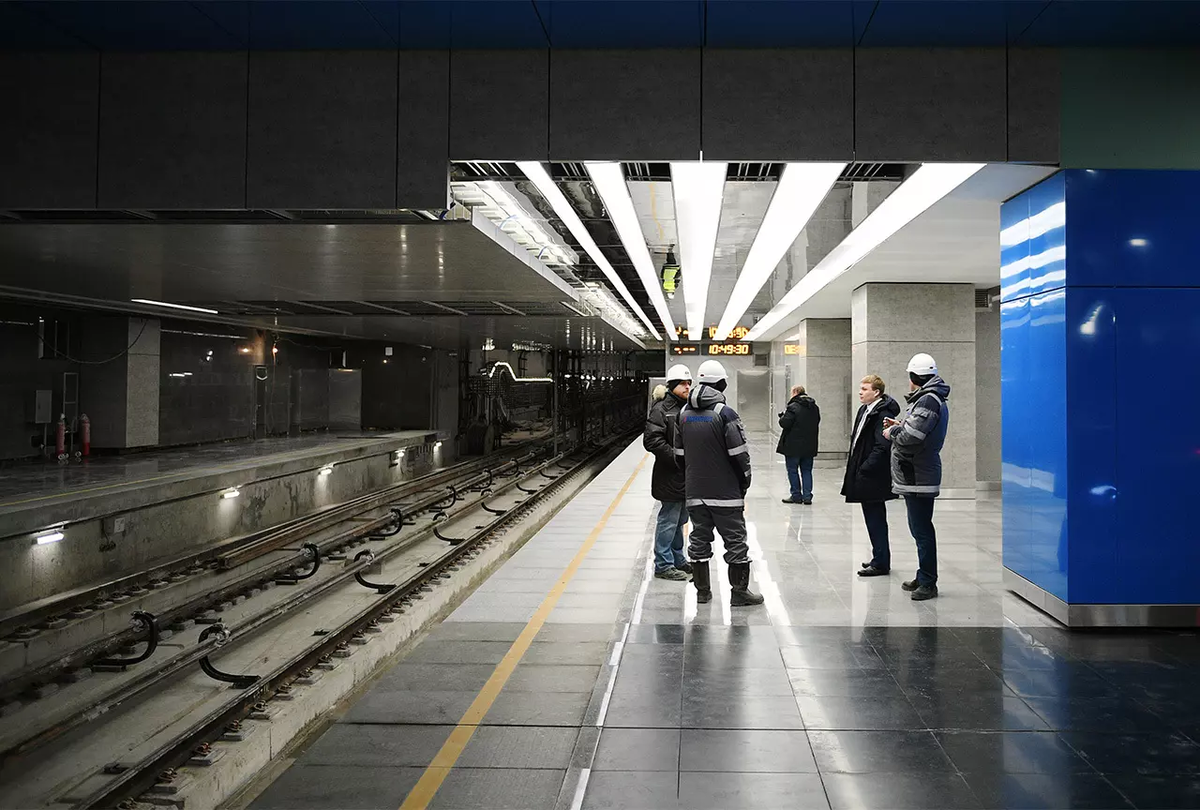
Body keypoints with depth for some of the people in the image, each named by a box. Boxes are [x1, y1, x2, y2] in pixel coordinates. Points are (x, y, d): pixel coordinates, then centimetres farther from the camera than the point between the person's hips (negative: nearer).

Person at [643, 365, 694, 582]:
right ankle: (663, 565, 7)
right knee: (669, 520, -2)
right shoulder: (661, 409, -13)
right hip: (670, 476, -9)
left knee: (680, 519, 18)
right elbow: (652, 441, -21)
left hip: (687, 475, 9)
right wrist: (677, 458, -21)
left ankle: (677, 560, 31)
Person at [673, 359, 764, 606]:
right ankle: (739, 591, 6)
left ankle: (702, 591, 17)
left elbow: (679, 453, 14)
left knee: (699, 539, 12)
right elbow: (738, 453, -13)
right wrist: (745, 481, 0)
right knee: (735, 540, 2)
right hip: (725, 491, -6)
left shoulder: (684, 414, 8)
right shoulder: (725, 413, -12)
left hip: (694, 492, 6)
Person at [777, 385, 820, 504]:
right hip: (809, 446, 7)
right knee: (806, 470, 12)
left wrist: (782, 416, -1)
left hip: (793, 446, -7)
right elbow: (817, 423, 17)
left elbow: (784, 423, -20)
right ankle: (807, 496, 10)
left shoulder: (793, 407, -16)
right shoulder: (814, 408, 9)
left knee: (792, 470, 5)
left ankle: (796, 495, 8)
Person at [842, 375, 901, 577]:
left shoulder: (883, 414, -17)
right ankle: (879, 558, 26)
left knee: (876, 520, -2)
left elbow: (882, 447, -22)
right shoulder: (864, 410, 13)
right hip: (864, 476, 10)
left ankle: (881, 563, 5)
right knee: (874, 519, 16)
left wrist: (864, 469, -19)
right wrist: (853, 465, 12)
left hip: (873, 477, -10)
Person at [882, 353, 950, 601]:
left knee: (922, 530, -4)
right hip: (916, 476, 11)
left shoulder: (928, 401, -17)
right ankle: (923, 578, 28)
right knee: (920, 529, 18)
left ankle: (928, 583, 2)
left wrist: (892, 432, -7)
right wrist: (900, 425, 14)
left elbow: (909, 438, -25)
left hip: (918, 478, -11)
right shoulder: (934, 399, 16)